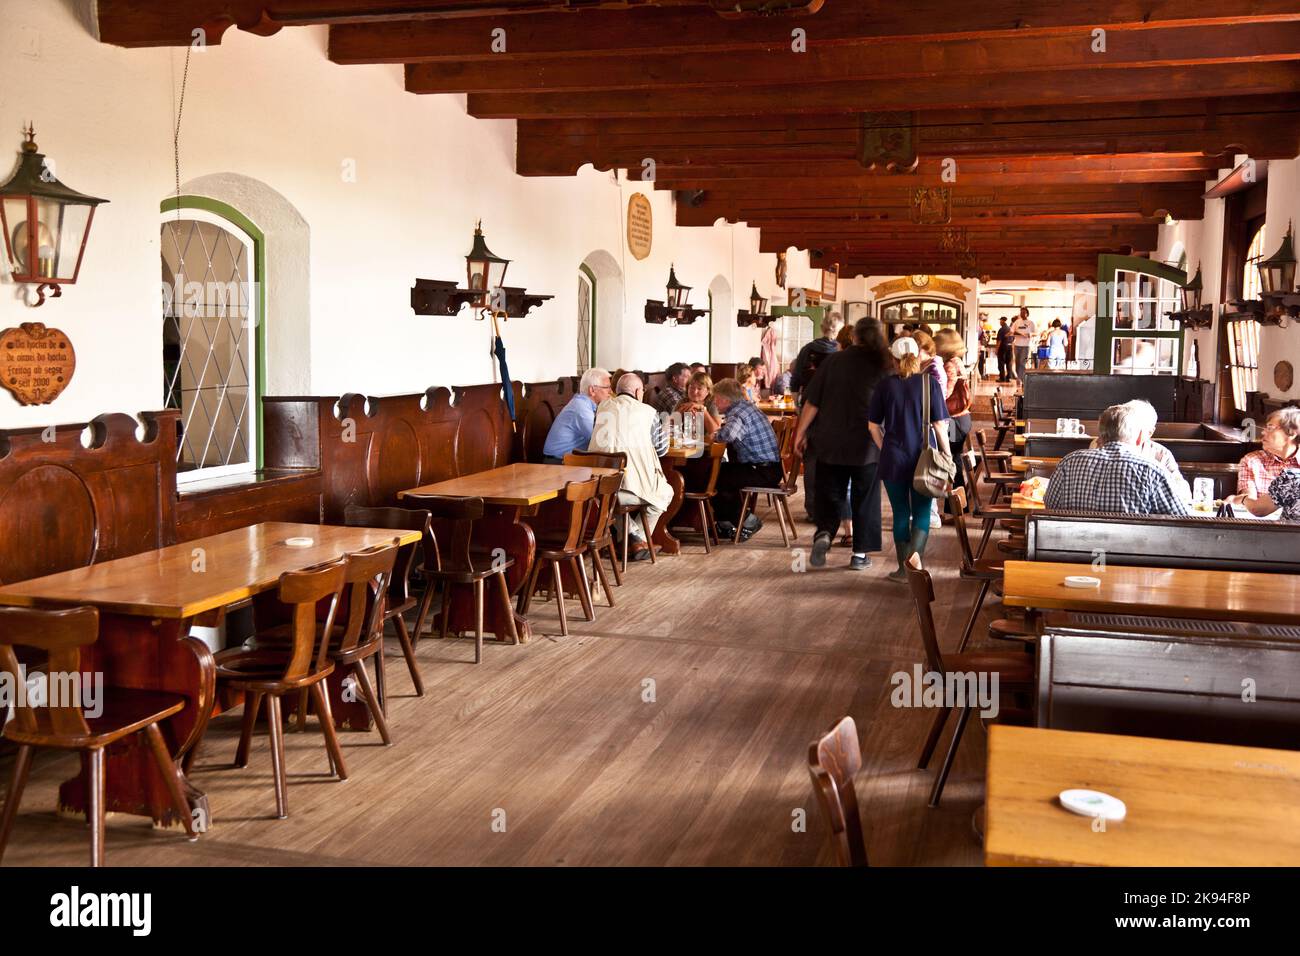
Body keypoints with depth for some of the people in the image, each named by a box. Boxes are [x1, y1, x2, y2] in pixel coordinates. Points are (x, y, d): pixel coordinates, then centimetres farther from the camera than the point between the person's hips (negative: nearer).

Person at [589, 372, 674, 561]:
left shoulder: (602, 407, 12)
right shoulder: (647, 412, 1)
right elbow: (662, 448, 13)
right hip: (634, 486, -3)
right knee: (665, 493, 27)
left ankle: (633, 536, 26)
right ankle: (640, 540, 29)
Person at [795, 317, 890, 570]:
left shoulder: (832, 361, -2)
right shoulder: (883, 367, -4)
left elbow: (812, 402, -1)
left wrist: (801, 432, 7)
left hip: (831, 443, 1)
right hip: (867, 445, -1)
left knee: (829, 494, 13)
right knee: (864, 499, 9)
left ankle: (824, 533, -12)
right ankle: (860, 554, 11)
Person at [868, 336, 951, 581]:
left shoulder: (885, 386, -2)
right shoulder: (930, 383, -6)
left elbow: (873, 425, 3)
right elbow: (939, 425, -6)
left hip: (894, 459, 1)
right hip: (924, 459, -1)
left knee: (901, 513, 11)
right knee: (922, 514, 8)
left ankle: (904, 569, 16)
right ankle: (915, 554, -17)